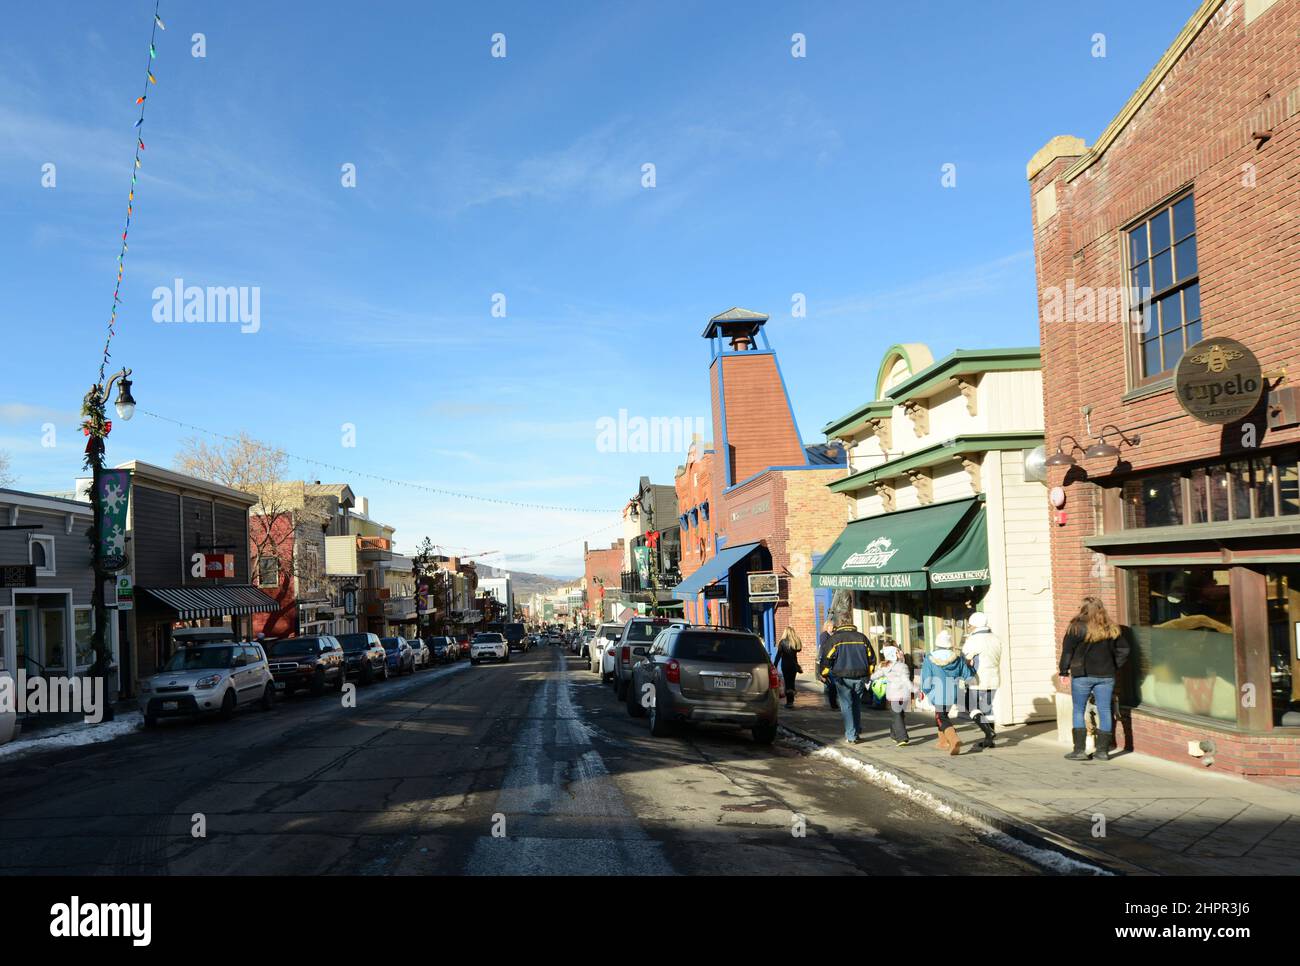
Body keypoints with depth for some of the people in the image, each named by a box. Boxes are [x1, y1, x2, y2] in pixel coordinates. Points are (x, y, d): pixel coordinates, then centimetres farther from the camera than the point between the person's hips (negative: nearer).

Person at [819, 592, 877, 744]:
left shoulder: (834, 639, -8)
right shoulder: (862, 638, 5)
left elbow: (826, 659, -10)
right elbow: (871, 657, 11)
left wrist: (823, 674, 4)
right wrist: (868, 674, 23)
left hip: (842, 679, -4)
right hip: (860, 678, 4)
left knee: (846, 706, 2)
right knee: (857, 704, 20)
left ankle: (851, 736, 0)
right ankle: (857, 731, 26)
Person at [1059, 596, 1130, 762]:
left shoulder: (1077, 627, -9)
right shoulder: (1111, 628, 5)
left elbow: (1067, 650, -7)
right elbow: (1123, 649, 9)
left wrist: (1064, 671, 1)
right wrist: (1115, 668, 14)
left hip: (1082, 675, -4)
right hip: (1106, 675, 4)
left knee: (1079, 711, 5)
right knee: (1104, 711, 7)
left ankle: (1079, 750, 3)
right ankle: (1103, 750, 9)